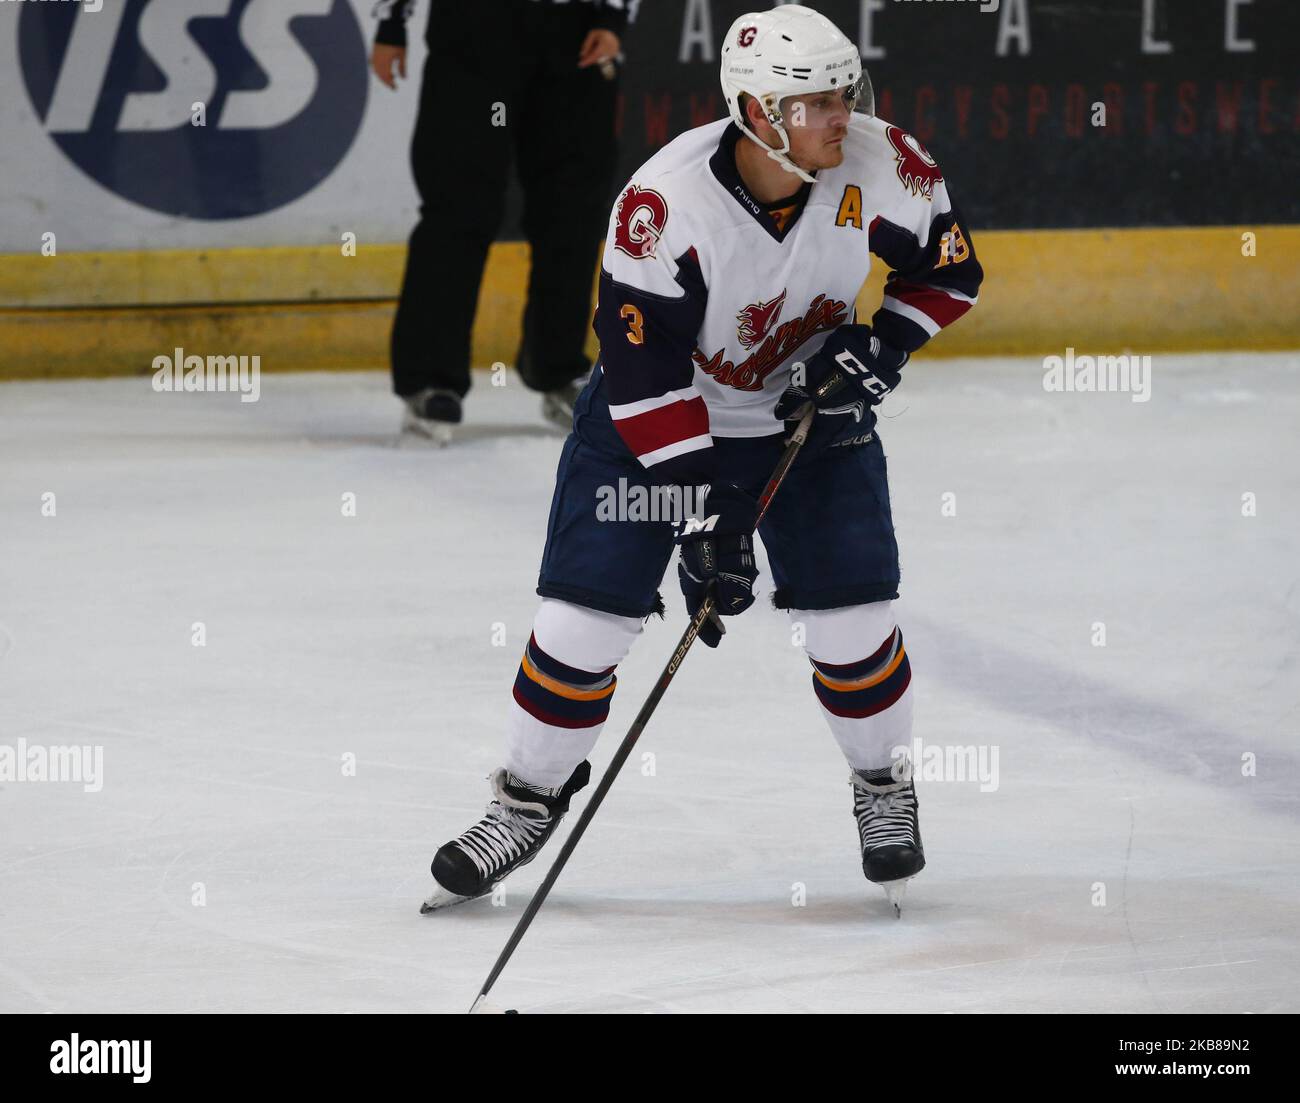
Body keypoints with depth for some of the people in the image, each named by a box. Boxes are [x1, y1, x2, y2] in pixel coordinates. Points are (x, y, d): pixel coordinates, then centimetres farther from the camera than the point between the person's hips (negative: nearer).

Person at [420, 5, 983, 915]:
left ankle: (885, 784, 20)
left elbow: (950, 267, -1)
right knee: (585, 615, -6)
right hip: (657, 413, -2)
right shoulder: (666, 203, -31)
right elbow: (643, 373, -27)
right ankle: (531, 797, 15)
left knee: (851, 616, -7)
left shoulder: (879, 164, -21)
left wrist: (879, 346, -17)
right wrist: (700, 514, -29)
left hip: (808, 408, 2)